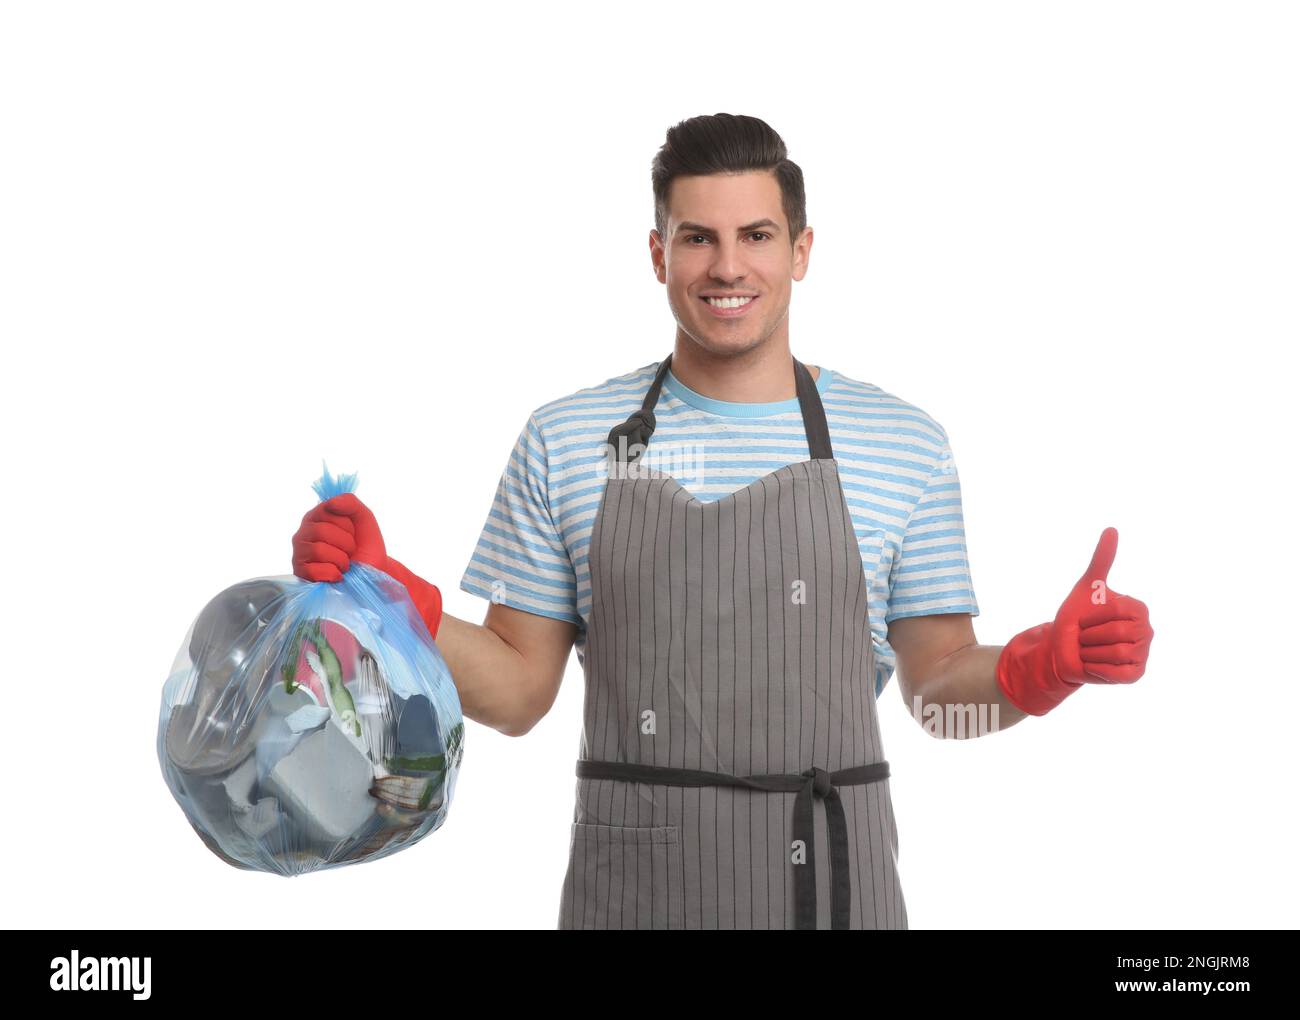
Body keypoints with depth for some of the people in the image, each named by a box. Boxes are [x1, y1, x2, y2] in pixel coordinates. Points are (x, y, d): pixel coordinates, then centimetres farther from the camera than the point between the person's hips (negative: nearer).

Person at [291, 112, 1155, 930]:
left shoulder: (907, 446, 2)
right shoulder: (564, 441, 3)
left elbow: (938, 688, 6)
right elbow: (520, 693, 5)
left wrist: (1042, 664, -13)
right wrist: (389, 594, -10)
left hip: (834, 879, 0)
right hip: (630, 882, 0)